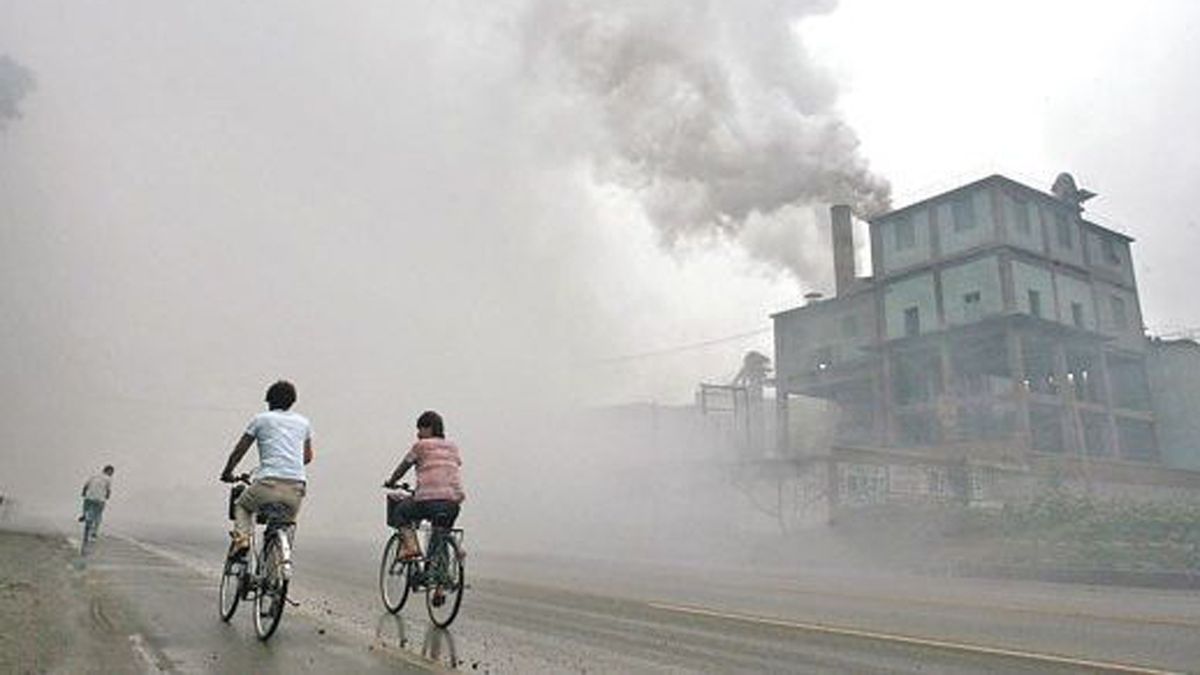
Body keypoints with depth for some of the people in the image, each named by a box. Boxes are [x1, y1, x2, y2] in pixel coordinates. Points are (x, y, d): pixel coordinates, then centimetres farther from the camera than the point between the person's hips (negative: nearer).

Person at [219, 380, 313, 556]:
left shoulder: (261, 419, 12)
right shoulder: (303, 422, 20)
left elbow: (239, 451, 17)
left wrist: (227, 473, 33)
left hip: (269, 483, -2)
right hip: (296, 485, 3)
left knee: (242, 507, 26)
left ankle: (242, 536, 1)